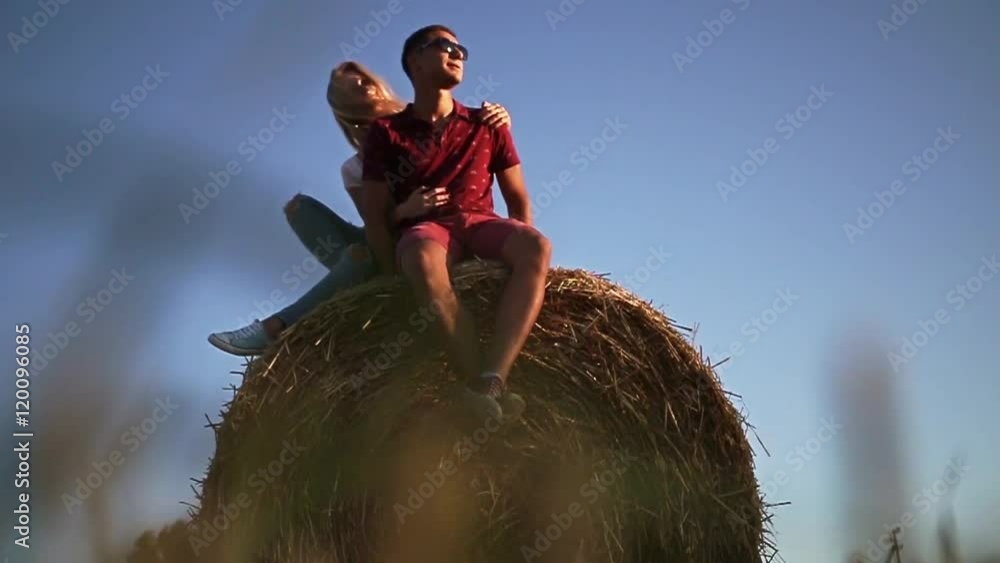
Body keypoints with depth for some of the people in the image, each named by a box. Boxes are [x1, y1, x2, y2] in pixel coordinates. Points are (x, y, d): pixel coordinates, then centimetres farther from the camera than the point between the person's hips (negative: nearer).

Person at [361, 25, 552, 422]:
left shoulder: (487, 125, 16)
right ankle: (482, 383, -43)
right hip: (423, 228, -2)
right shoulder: (387, 131, 8)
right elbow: (375, 214, 3)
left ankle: (491, 380, -46)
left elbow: (518, 199, 16)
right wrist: (392, 273, -11)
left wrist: (524, 248, -1)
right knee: (422, 259, -41)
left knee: (539, 245, -33)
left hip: (480, 223, 3)